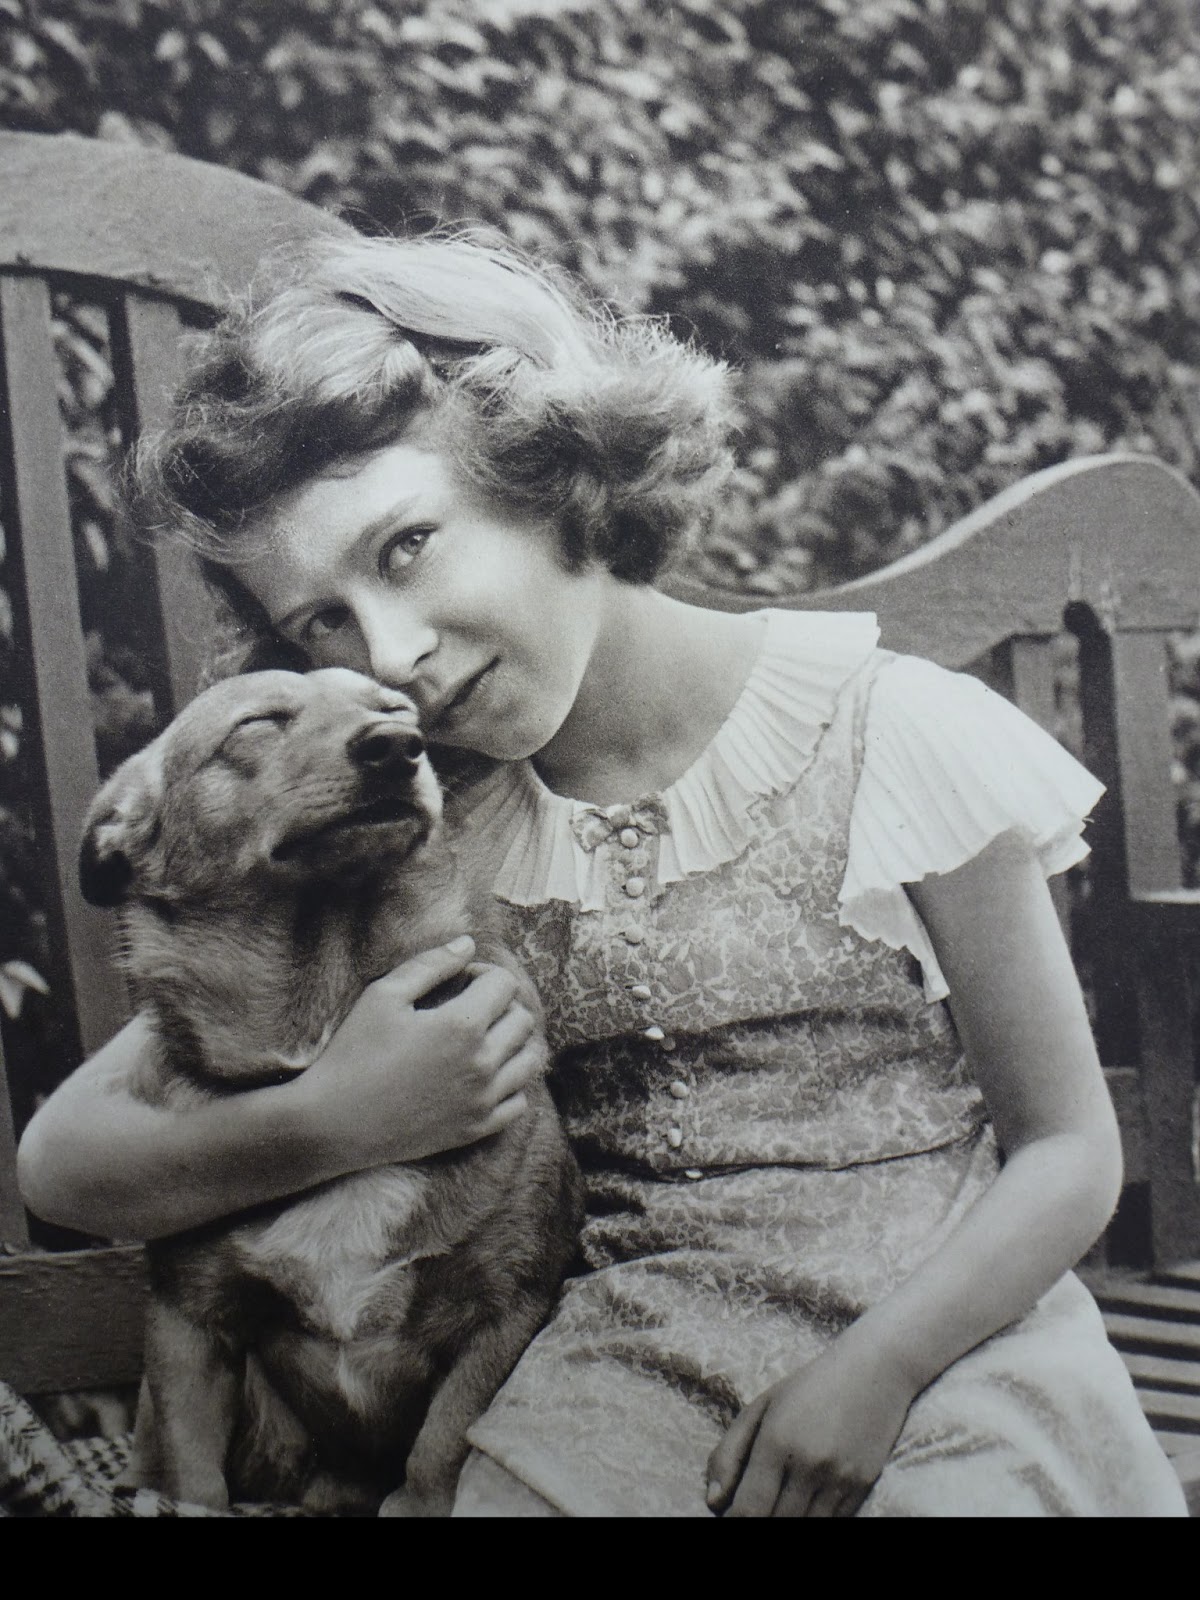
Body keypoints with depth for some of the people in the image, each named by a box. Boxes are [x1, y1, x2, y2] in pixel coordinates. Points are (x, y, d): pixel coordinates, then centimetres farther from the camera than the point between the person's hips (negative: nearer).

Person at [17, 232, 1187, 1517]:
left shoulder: (897, 733, -6)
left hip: (948, 1329, -1)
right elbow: (61, 1160, -1)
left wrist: (877, 1368, -15)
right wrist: (332, 1122, -19)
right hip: (633, 1364, 2)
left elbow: (1069, 1151, 0)